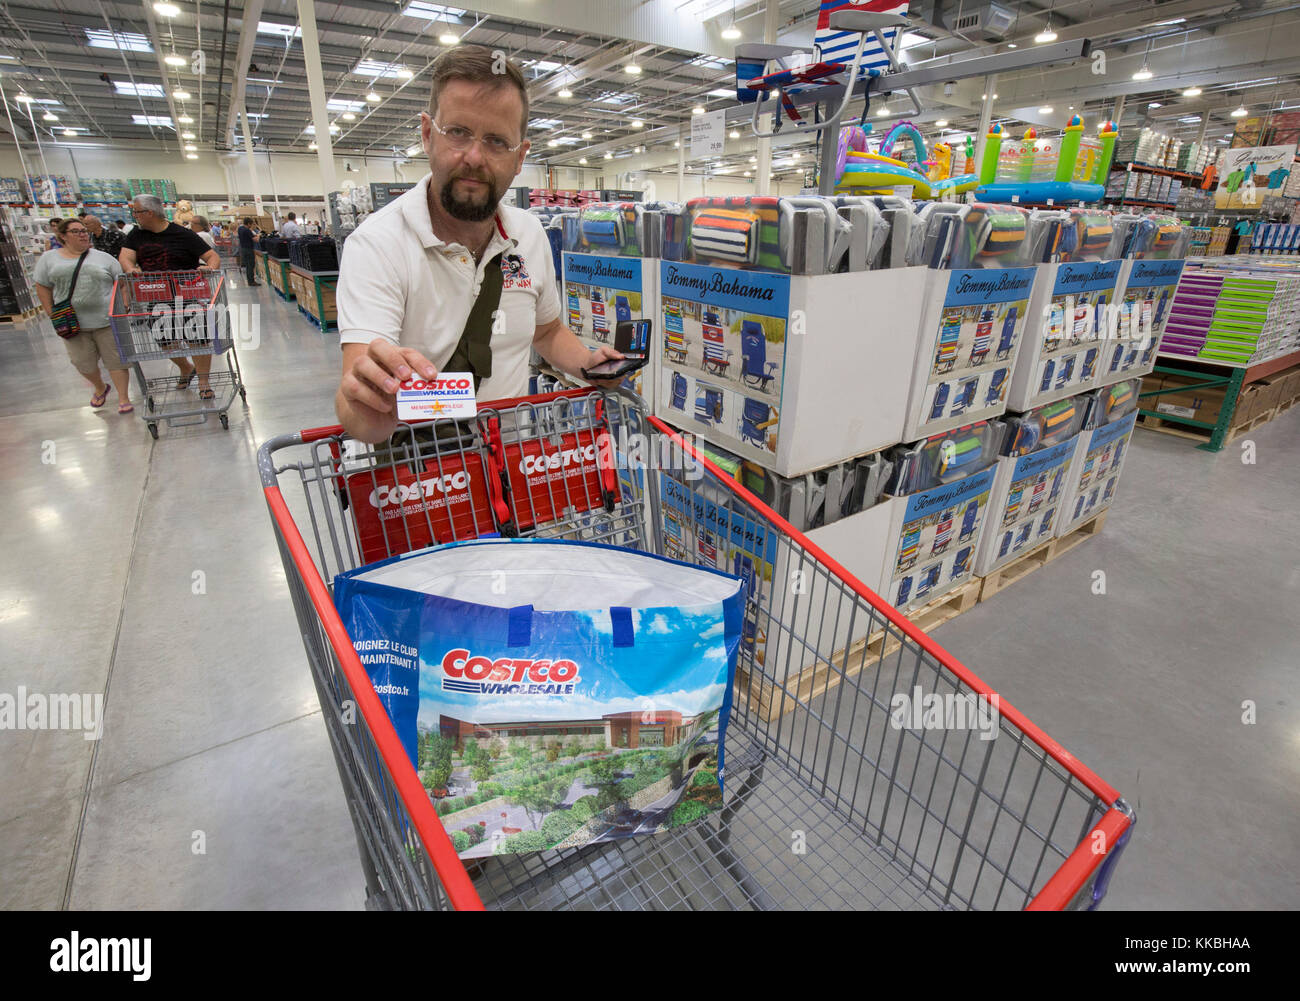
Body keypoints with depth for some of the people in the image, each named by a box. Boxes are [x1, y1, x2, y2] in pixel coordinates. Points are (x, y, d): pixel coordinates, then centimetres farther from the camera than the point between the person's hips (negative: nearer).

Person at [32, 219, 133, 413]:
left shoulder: (103, 257, 5)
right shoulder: (49, 258, 8)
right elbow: (43, 287, 11)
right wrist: (52, 314, 3)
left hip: (107, 321, -2)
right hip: (72, 323, 2)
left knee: (115, 360, -2)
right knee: (83, 362, 8)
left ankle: (123, 398, 5)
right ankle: (100, 388, 32)